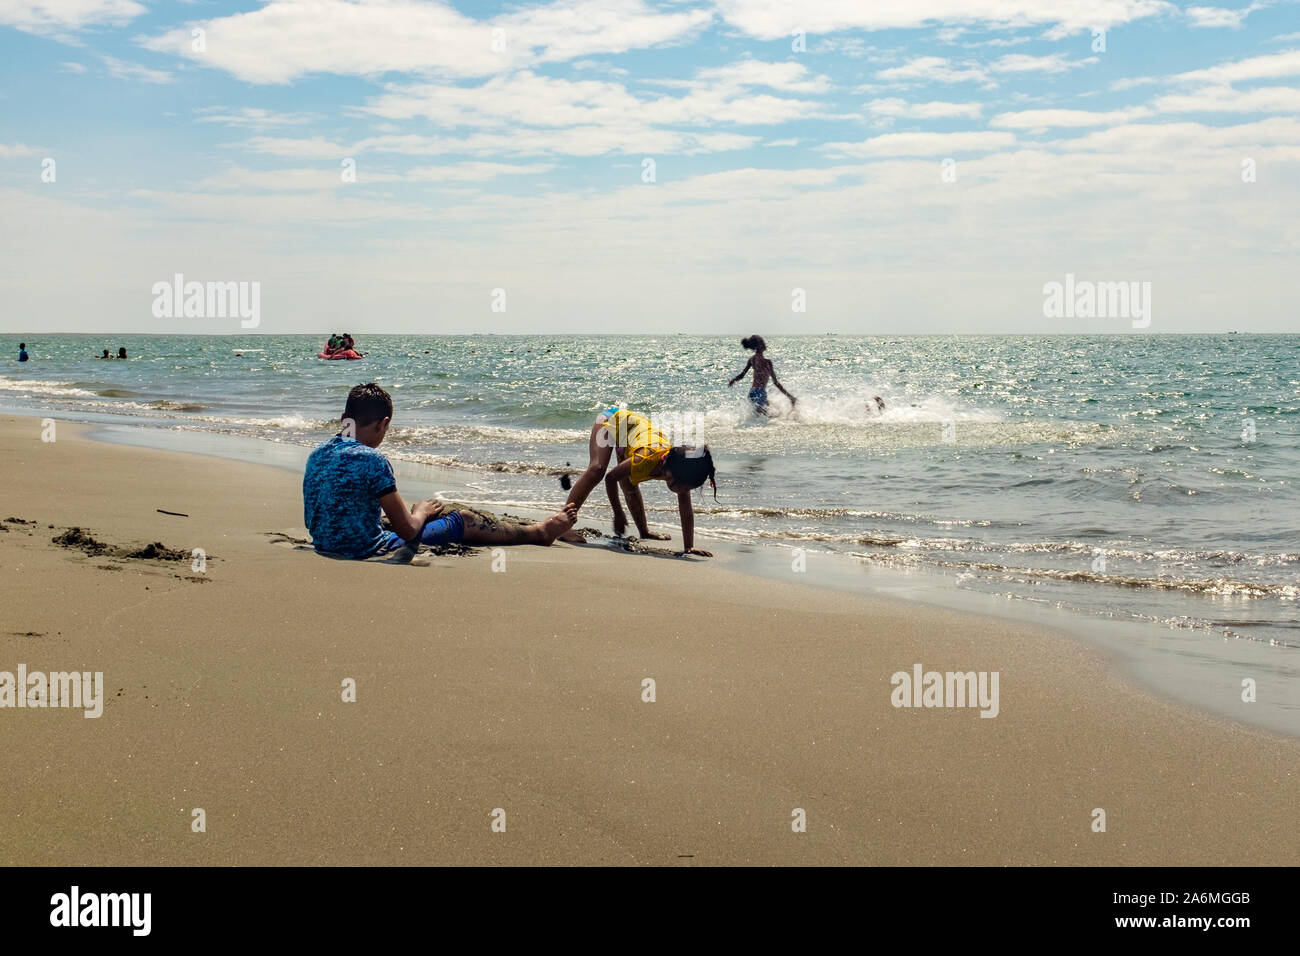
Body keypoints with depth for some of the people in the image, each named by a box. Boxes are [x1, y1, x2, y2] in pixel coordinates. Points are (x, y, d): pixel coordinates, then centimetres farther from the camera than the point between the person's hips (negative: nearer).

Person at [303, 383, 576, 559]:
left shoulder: (317, 453, 1)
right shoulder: (372, 459, -23)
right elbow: (407, 530, -19)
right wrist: (421, 512, 5)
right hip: (369, 551, -8)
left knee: (422, 515, 29)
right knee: (465, 521, 10)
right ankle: (540, 531, 34)